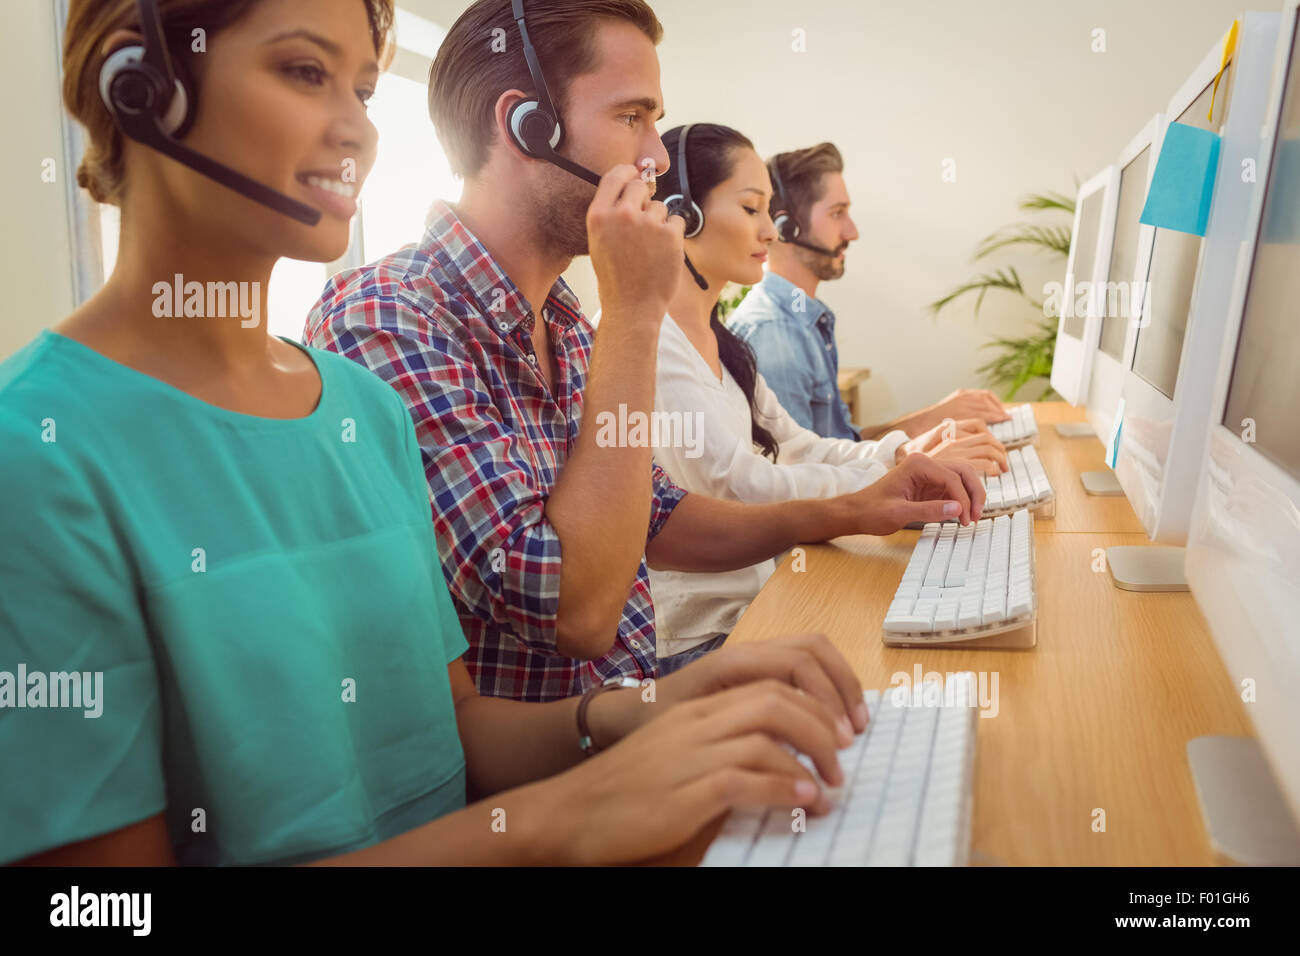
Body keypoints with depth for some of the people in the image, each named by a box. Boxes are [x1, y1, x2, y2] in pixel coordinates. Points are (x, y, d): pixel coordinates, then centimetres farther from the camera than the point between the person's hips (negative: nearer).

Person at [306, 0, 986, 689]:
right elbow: (577, 614, -28)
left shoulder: (564, 323, 8)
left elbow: (652, 518, 17)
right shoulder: (385, 314, -21)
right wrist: (634, 314, -23)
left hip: (634, 685, 8)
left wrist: (845, 513, 4)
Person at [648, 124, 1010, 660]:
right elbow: (740, 488, -25)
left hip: (748, 610, 8)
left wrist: (904, 452, -4)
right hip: (690, 646, -8)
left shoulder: (715, 340, 14)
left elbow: (797, 448, 12)